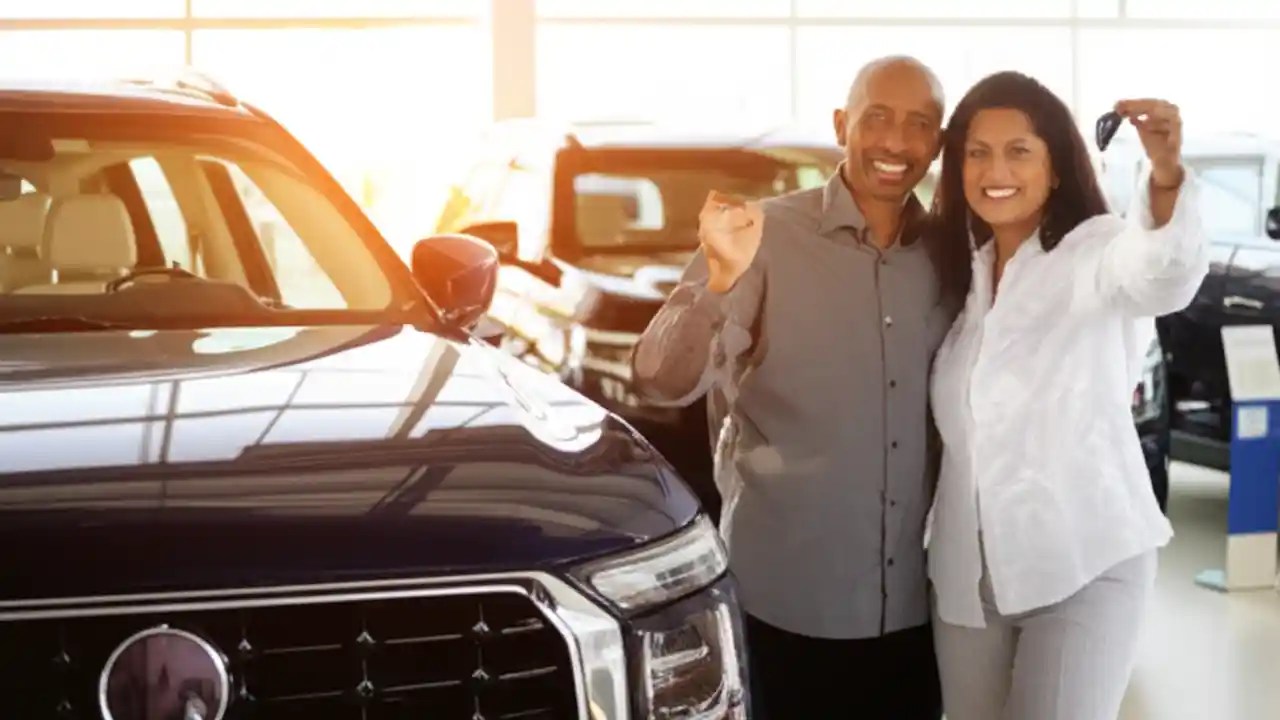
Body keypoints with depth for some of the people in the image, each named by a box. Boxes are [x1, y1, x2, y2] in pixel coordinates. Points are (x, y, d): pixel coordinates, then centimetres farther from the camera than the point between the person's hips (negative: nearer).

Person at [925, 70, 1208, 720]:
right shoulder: (958, 271, 9)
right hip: (965, 569, 6)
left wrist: (1166, 174, -52)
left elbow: (1165, 275, -34)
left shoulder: (1093, 250, -9)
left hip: (1084, 565, -5)